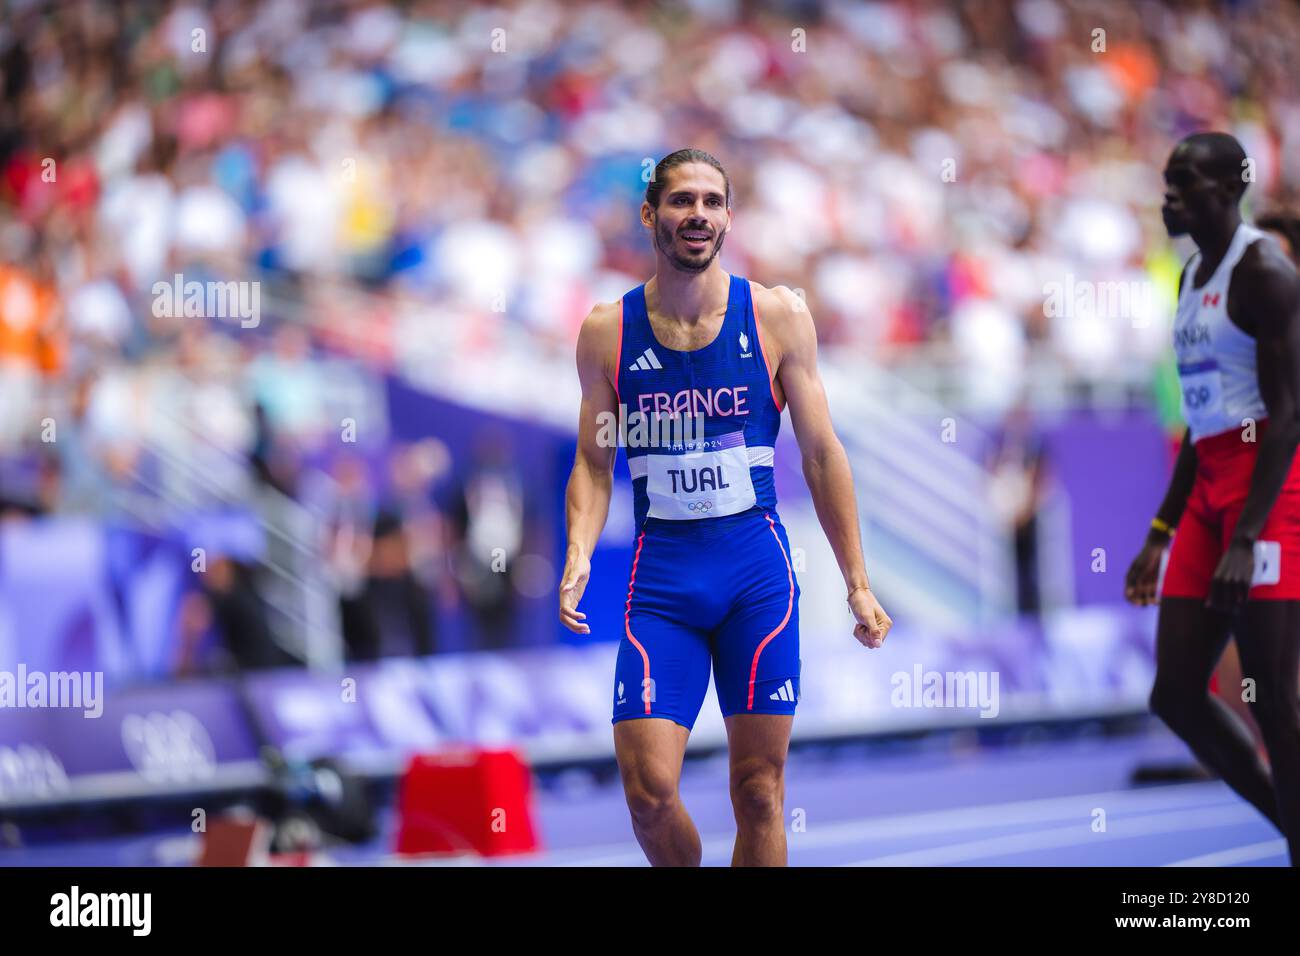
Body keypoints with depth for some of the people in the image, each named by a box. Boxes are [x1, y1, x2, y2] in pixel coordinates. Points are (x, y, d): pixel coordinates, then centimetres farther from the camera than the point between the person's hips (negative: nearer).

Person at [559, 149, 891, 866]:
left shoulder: (778, 317, 1)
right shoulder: (607, 330, 3)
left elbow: (821, 453, 6)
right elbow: (593, 464, 9)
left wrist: (858, 584, 4)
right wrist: (578, 554, -10)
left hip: (757, 565, 0)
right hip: (660, 572, 0)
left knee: (759, 790, 0)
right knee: (648, 790, -10)